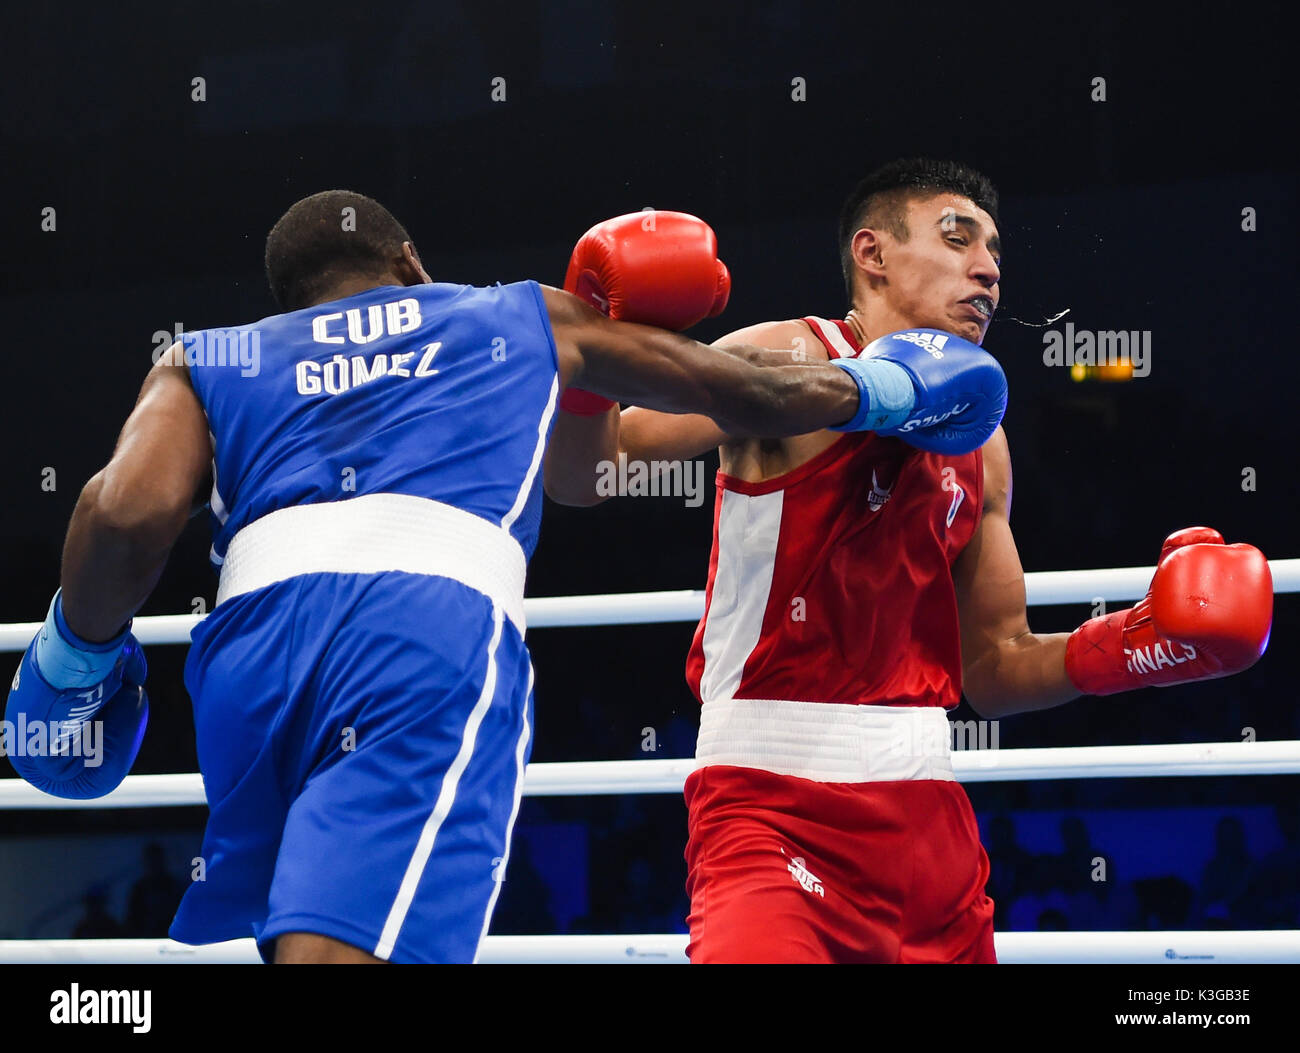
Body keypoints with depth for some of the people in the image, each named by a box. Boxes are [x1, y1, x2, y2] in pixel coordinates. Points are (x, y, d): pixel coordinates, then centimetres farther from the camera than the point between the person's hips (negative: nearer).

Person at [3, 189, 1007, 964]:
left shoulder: (208, 364, 30)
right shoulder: (525, 319, 33)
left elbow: (126, 514, 8)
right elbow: (758, 393, 40)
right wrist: (886, 388, 58)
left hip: (256, 621, 3)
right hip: (440, 623, -3)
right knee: (341, 953, -20)